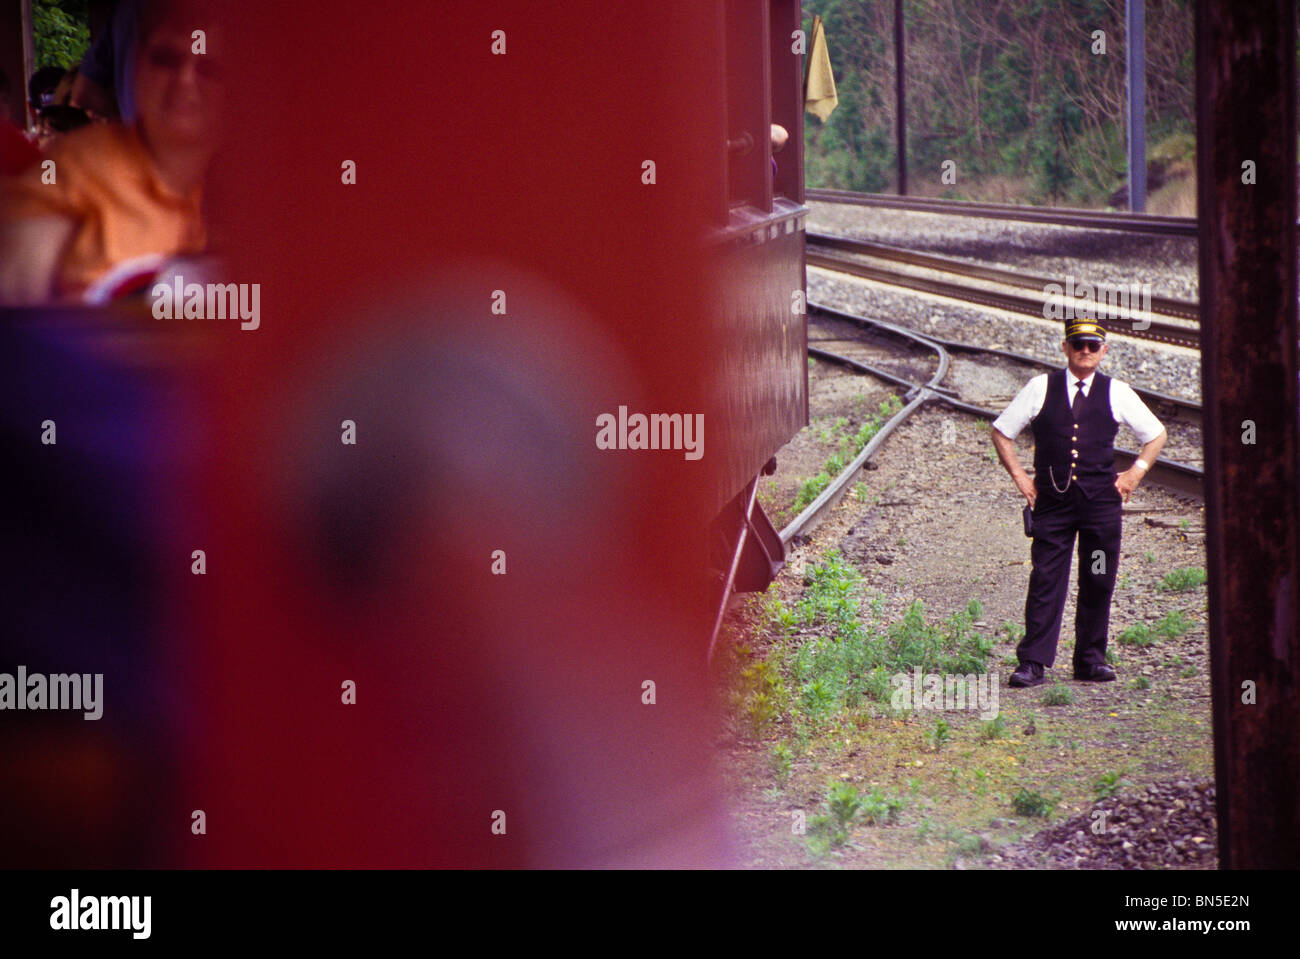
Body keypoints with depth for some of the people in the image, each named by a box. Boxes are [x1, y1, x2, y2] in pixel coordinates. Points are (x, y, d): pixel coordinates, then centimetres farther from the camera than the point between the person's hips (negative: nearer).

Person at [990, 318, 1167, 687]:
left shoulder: (1117, 393, 9)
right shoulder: (1040, 388, 7)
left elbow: (1155, 434, 20)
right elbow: (1001, 431, 14)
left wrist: (1135, 472, 8)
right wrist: (1019, 475, 5)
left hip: (1101, 502, 1)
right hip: (1052, 501, -1)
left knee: (1098, 584, 4)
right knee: (1046, 580, -5)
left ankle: (1091, 661, 14)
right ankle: (1032, 663, -6)